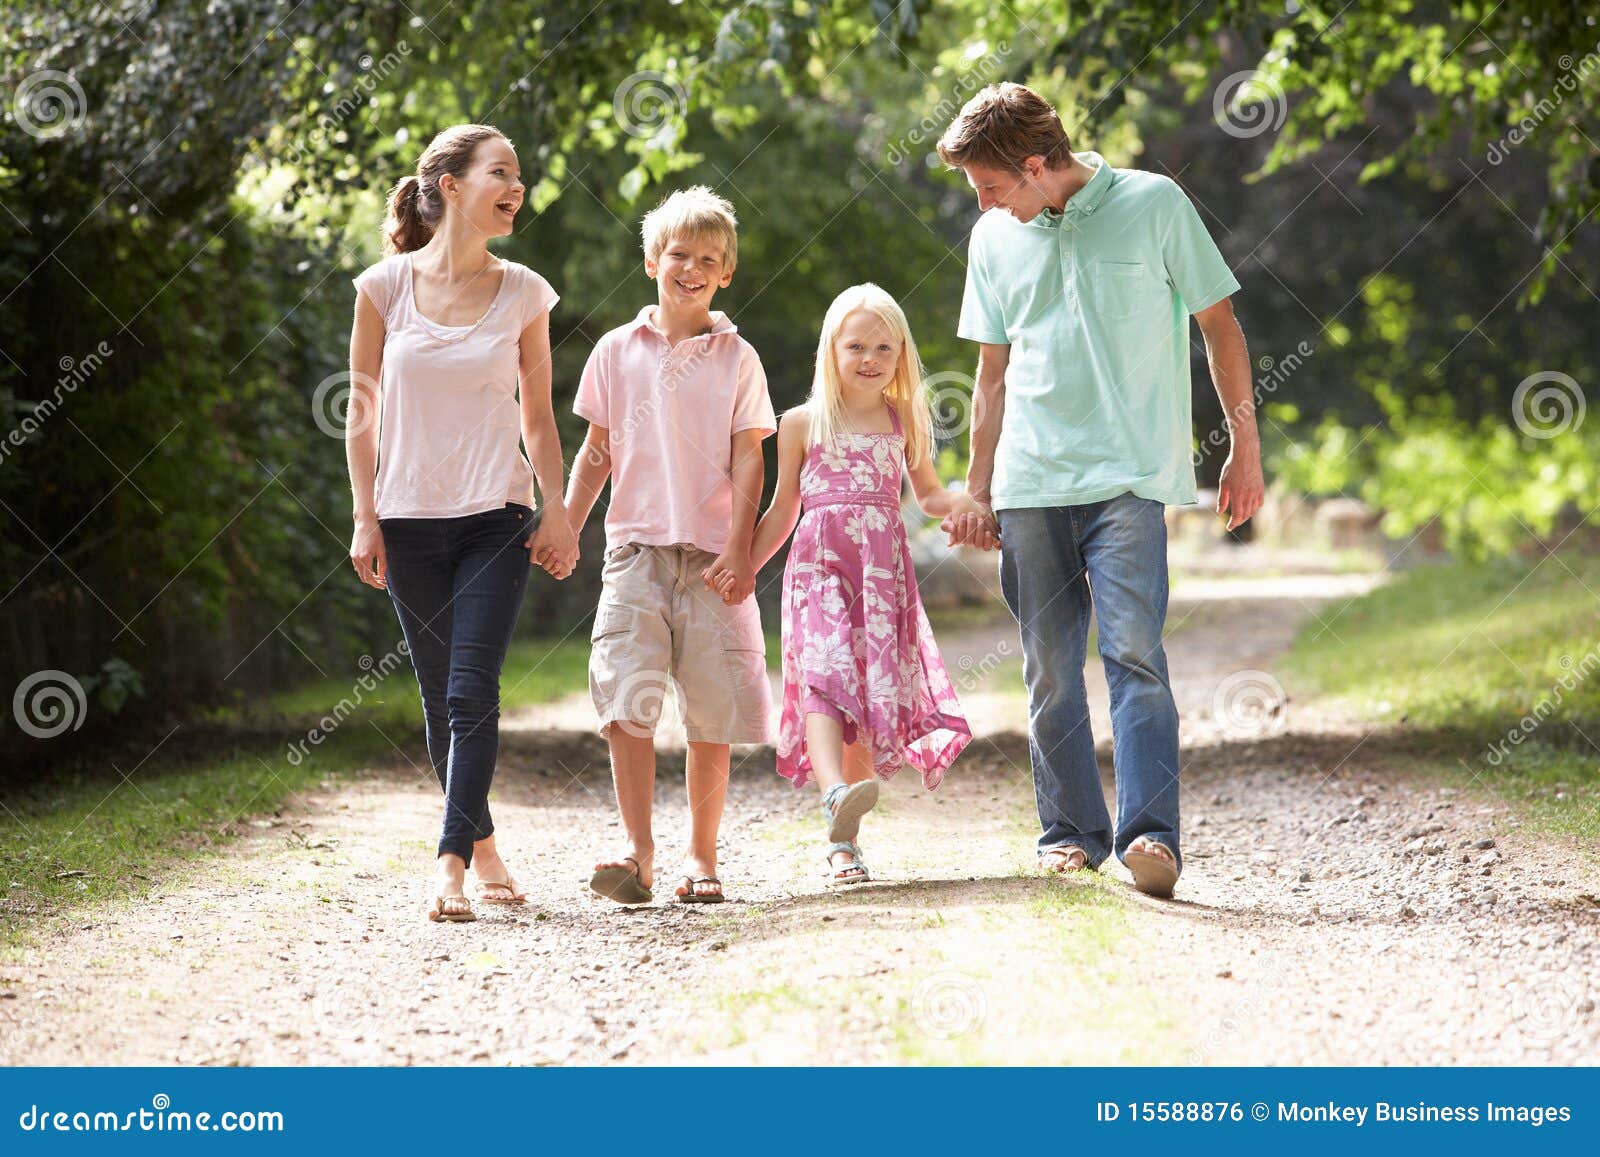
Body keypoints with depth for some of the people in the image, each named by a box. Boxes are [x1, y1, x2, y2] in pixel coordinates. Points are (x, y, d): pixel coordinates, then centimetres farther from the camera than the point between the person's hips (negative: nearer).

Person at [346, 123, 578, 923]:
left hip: (496, 518, -1)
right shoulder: (385, 286, -1)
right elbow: (361, 413, 4)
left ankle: (452, 862, -17)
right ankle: (482, 846, 22)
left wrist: (558, 512, 2)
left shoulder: (523, 293, 3)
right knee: (440, 698, 7)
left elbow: (538, 419, 10)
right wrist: (365, 518, -2)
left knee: (472, 688, -14)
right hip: (410, 519, 1)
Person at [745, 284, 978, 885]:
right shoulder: (803, 424, 9)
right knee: (825, 677, -25)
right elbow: (781, 512, 16)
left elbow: (930, 496, 25)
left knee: (873, 695, -3)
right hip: (818, 563, -2)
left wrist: (974, 503, 6)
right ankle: (837, 798, -47)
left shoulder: (904, 422, 15)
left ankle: (842, 845, 7)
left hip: (884, 569, 2)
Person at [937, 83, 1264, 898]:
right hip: (1030, 484, 4)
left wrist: (1244, 449, 4)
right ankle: (1070, 831, 14)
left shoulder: (1152, 205, -1)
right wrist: (978, 488, 17)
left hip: (1129, 475, -4)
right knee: (1049, 666, 5)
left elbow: (1220, 326, 4)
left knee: (1133, 651, -15)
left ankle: (1149, 832, -19)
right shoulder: (995, 238, 11)